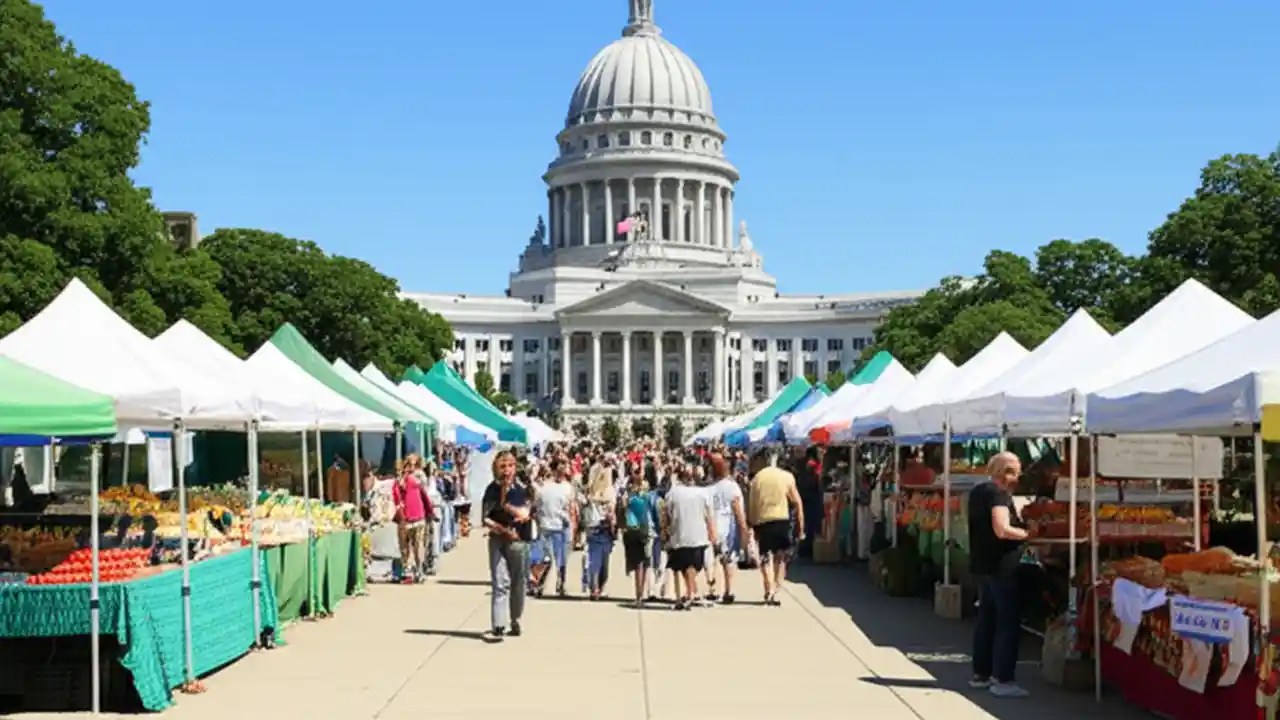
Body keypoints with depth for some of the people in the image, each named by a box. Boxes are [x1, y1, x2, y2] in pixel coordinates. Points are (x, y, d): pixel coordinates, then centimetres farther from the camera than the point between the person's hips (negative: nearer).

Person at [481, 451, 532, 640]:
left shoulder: (521, 490, 2)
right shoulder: (492, 489, 2)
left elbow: (524, 515, -9)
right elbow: (485, 518, -3)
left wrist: (506, 504, -17)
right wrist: (502, 529, -13)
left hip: (518, 541, 1)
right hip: (497, 540, -1)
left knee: (518, 582, 10)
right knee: (500, 583, -9)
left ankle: (515, 620, 28)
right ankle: (498, 626, -14)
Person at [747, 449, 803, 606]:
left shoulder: (756, 478, 2)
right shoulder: (786, 476, 4)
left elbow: (751, 505, 0)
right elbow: (797, 502, 2)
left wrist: (752, 527, 7)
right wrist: (801, 527, 7)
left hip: (762, 521, -1)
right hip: (782, 520, 1)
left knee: (765, 557, 8)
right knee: (780, 558, 15)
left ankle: (769, 590, -6)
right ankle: (776, 591, 9)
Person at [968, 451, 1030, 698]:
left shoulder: (978, 491, 13)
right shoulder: (998, 494, -16)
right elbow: (1002, 530, -26)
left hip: (982, 564, 9)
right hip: (1002, 566, -9)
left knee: (986, 620, 15)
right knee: (1008, 623, -5)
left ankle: (980, 674, 21)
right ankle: (1002, 680, -5)